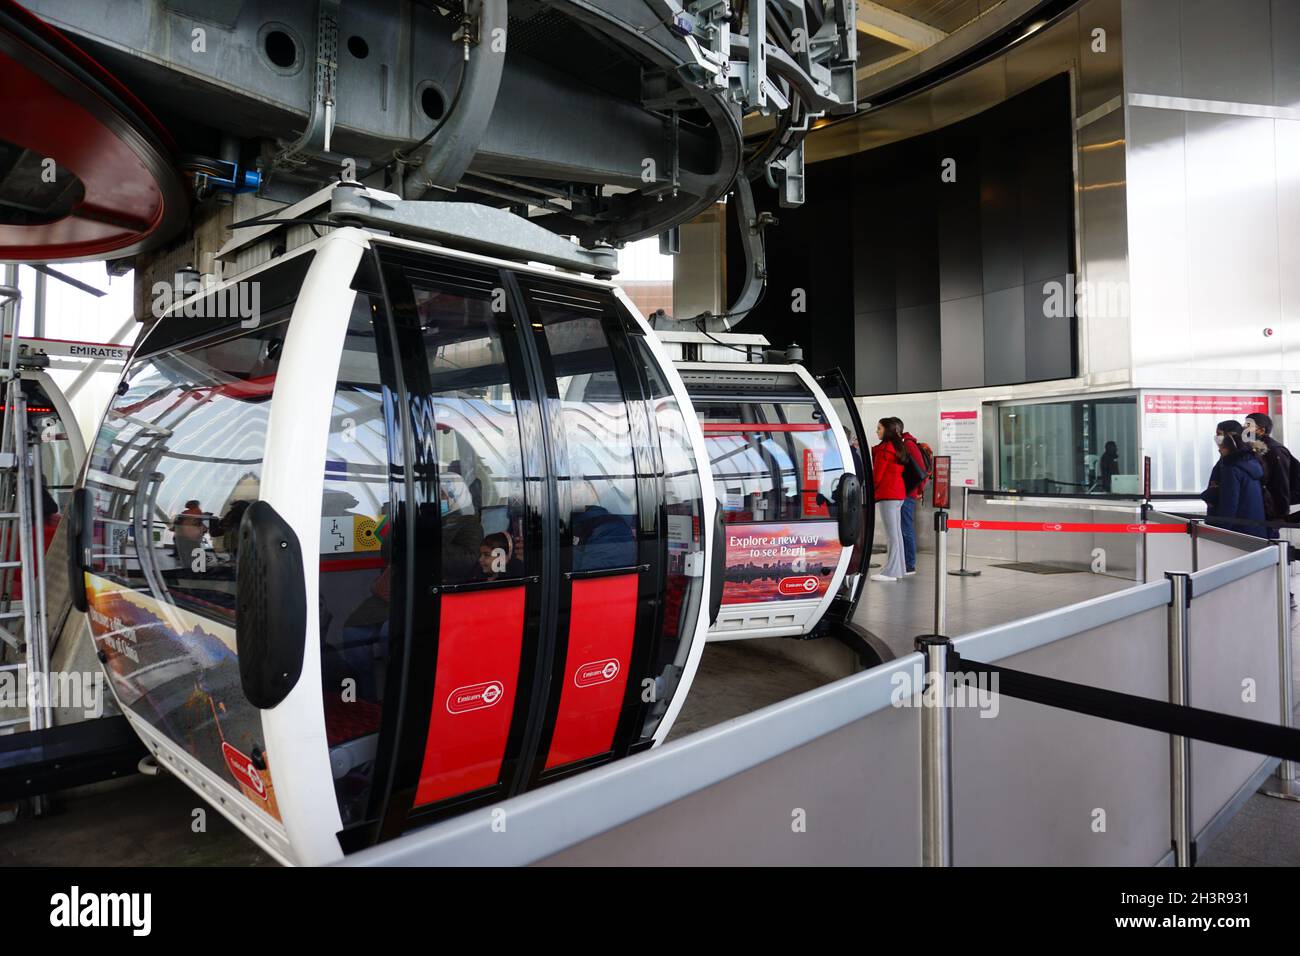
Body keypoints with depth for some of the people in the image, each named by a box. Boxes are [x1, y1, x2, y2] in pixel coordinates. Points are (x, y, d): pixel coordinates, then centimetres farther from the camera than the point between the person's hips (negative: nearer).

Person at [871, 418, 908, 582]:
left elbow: (877, 474, -9)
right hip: (899, 493, 10)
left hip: (887, 494, -10)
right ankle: (899, 569, 18)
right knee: (897, 532, 12)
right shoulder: (898, 447, 16)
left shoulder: (885, 448, -10)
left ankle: (890, 572, -9)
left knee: (891, 533, -10)